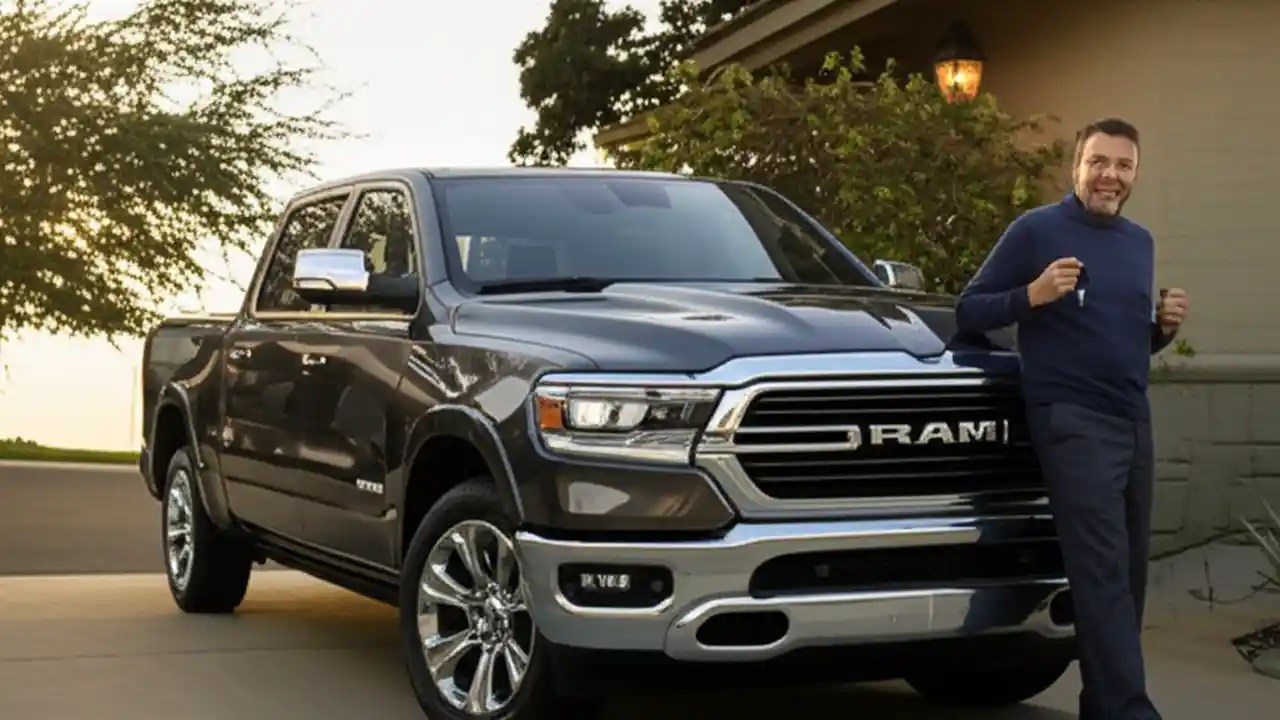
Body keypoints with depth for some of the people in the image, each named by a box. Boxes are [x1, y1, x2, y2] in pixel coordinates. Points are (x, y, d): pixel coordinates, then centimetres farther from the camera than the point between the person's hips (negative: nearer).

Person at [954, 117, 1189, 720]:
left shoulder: (1140, 242, 18)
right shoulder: (1036, 230, -2)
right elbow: (968, 310, -4)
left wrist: (1164, 326, 4)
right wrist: (1031, 296, -20)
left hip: (1134, 421, 7)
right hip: (1072, 420, -7)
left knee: (1129, 571, 6)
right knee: (1103, 570, -14)